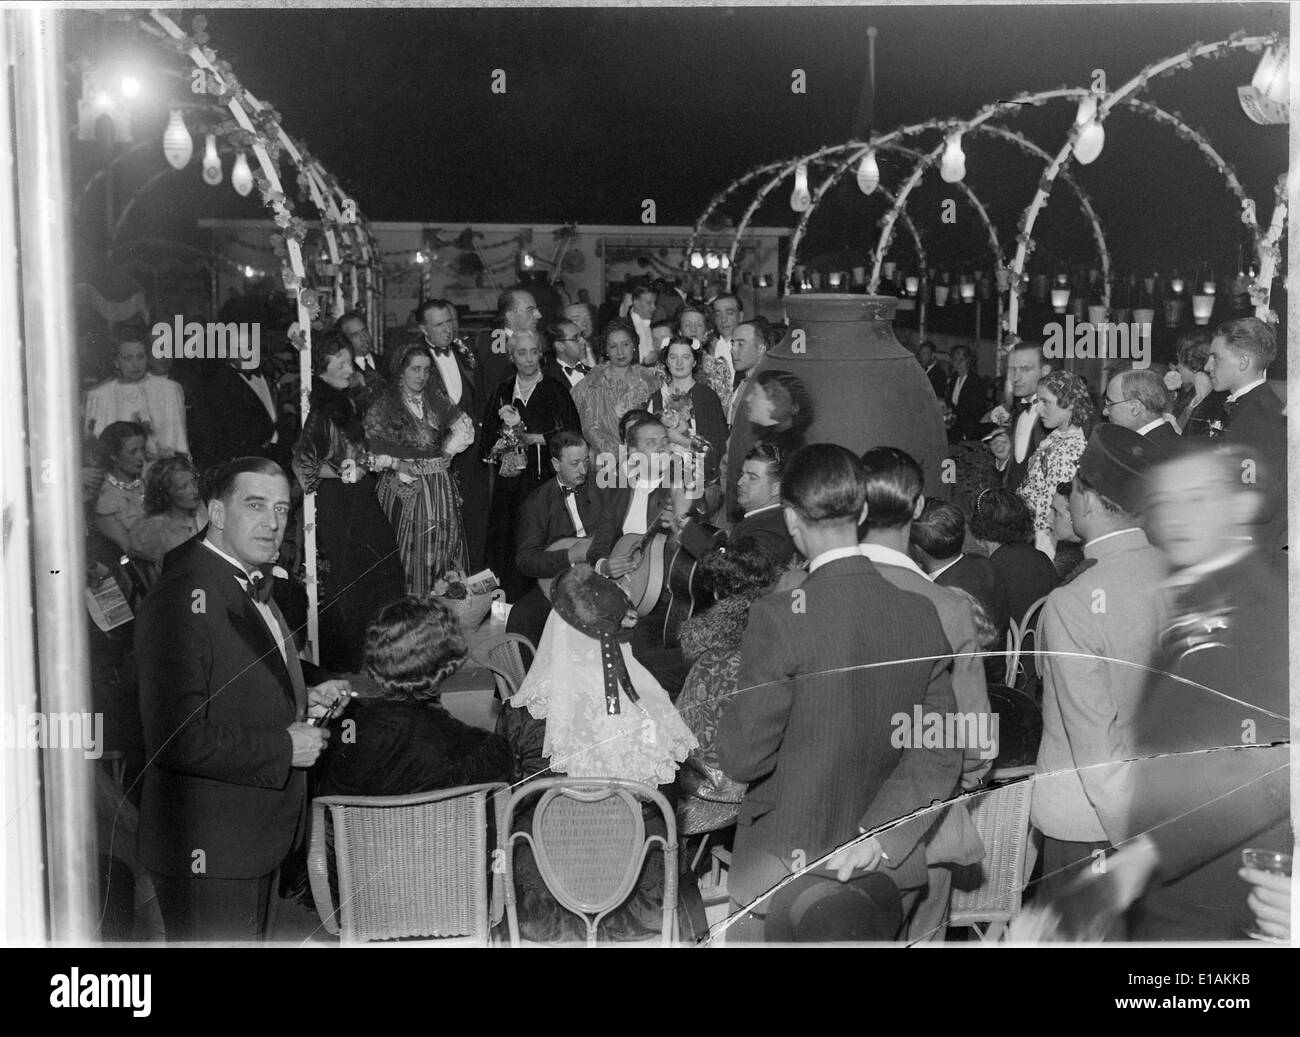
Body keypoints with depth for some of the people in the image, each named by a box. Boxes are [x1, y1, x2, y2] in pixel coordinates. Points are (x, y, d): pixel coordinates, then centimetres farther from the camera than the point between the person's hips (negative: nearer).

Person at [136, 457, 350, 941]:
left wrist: (301, 701, 7)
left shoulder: (252, 584, 10)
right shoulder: (184, 597, -23)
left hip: (256, 835, 10)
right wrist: (285, 747, -21)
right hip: (208, 850, -10)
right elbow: (176, 739, -29)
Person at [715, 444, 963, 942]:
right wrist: (876, 836, -9)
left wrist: (737, 712, 2)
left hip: (784, 868, -5)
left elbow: (742, 759, -16)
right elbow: (939, 756, -5)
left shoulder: (781, 616, -20)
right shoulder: (923, 615, -5)